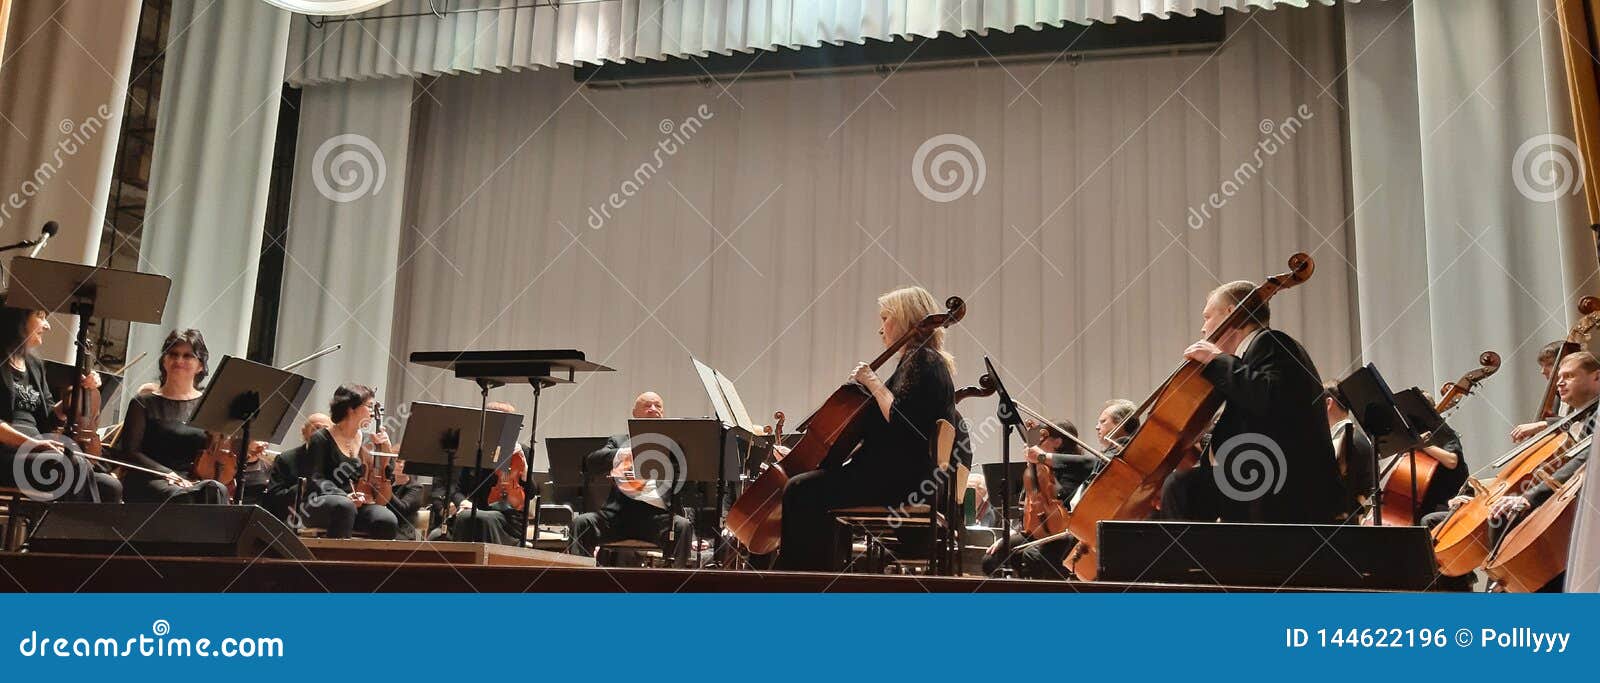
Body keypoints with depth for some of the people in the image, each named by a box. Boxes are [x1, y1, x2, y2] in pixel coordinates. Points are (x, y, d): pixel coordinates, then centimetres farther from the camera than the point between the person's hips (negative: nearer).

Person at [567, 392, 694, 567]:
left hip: (657, 513, -1)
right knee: (581, 523, -24)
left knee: (683, 526, -31)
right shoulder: (620, 441, 23)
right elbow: (592, 462, 4)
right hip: (619, 511, 1)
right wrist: (624, 453, -12)